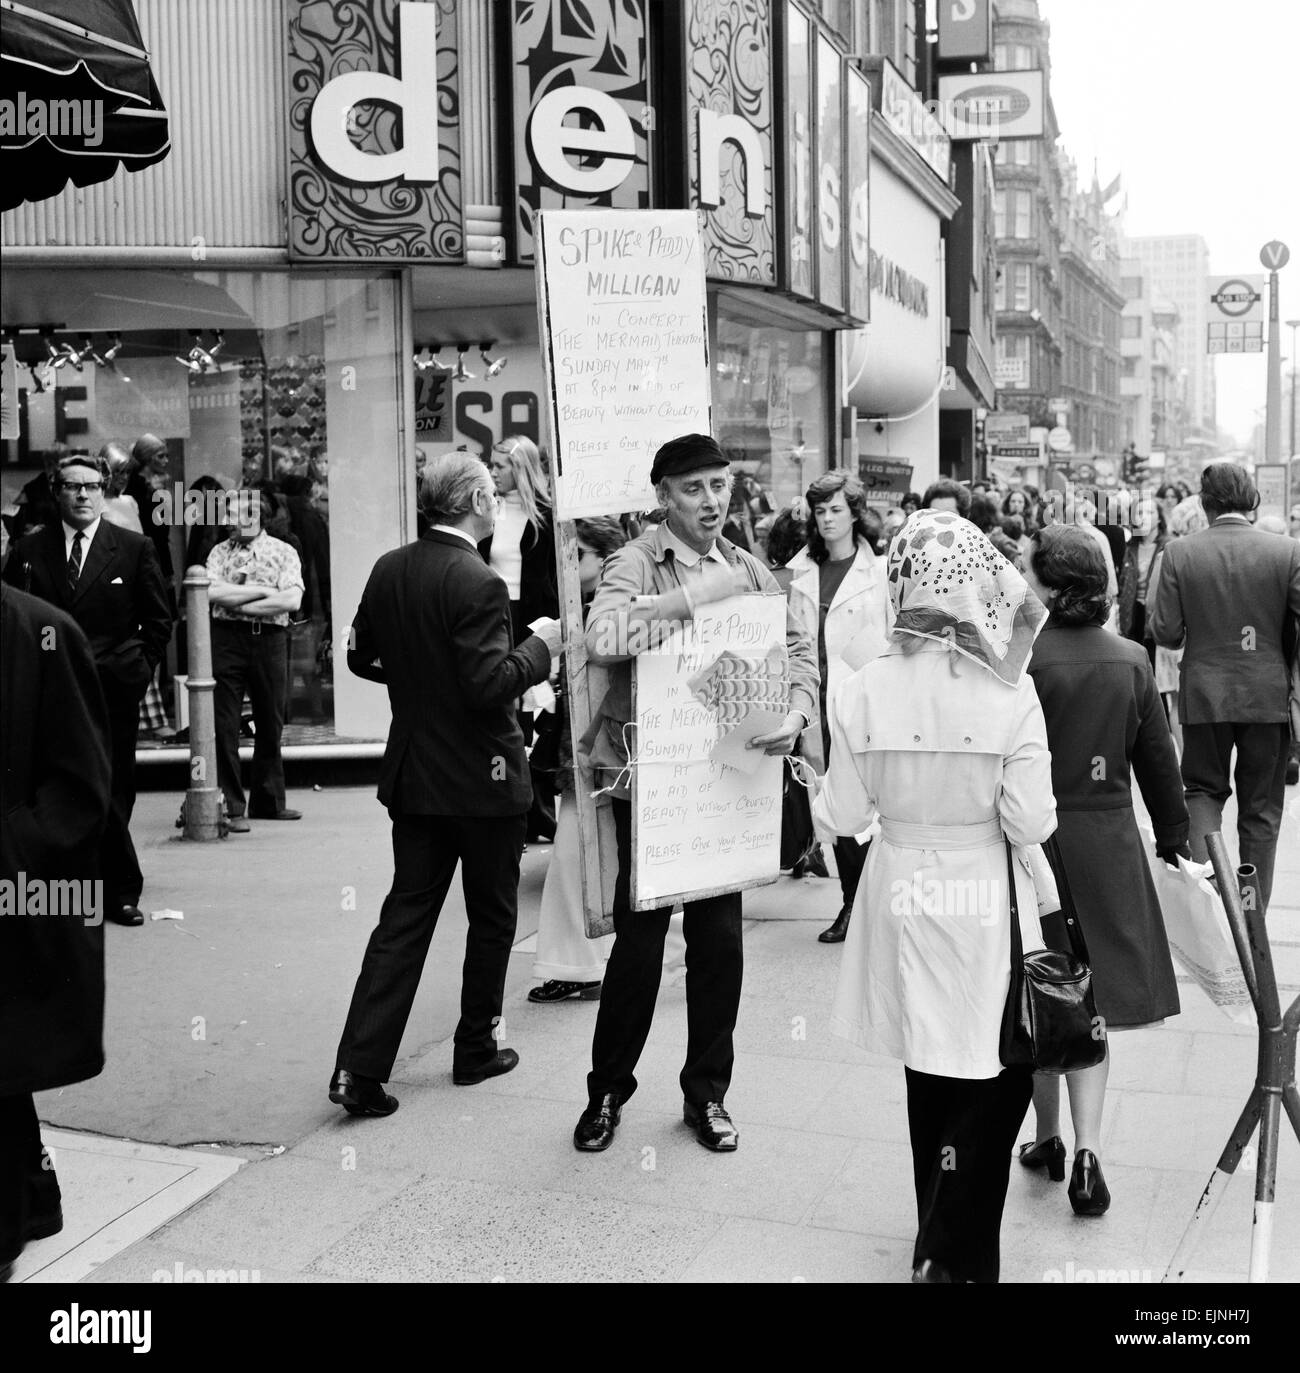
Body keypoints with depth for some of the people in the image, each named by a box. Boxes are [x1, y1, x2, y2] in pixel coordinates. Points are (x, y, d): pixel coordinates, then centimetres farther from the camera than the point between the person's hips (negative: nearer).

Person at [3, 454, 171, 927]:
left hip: (114, 692, -1)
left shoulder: (134, 548, 3)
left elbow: (158, 619, 8)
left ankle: (121, 893, 13)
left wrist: (141, 670, 2)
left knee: (113, 794, 4)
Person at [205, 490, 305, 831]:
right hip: (227, 640, -1)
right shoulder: (220, 552, 9)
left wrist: (237, 601, -9)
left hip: (270, 640, 1)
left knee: (270, 725, 9)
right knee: (224, 726, -4)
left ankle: (268, 801, 22)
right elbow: (212, 592, -8)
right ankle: (231, 807, 2)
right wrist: (262, 590, -9)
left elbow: (292, 600, -8)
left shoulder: (283, 552, 7)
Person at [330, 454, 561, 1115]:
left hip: (413, 774, 6)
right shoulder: (478, 584, -20)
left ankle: (359, 1069, 3)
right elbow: (489, 686, -24)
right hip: (482, 778, -6)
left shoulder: (388, 570, 2)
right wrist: (539, 647, -10)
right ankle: (476, 1048, 26)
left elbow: (362, 656, 11)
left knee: (405, 916, 9)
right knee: (492, 916, 13)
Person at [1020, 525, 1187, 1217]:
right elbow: (1158, 760, 8)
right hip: (1108, 842, 3)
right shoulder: (1131, 660, 0)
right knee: (1094, 1000, 10)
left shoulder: (1022, 658, -15)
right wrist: (1174, 838, 20)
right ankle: (1086, 1149, 1)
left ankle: (1048, 1138, 27)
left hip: (1037, 840, -3)